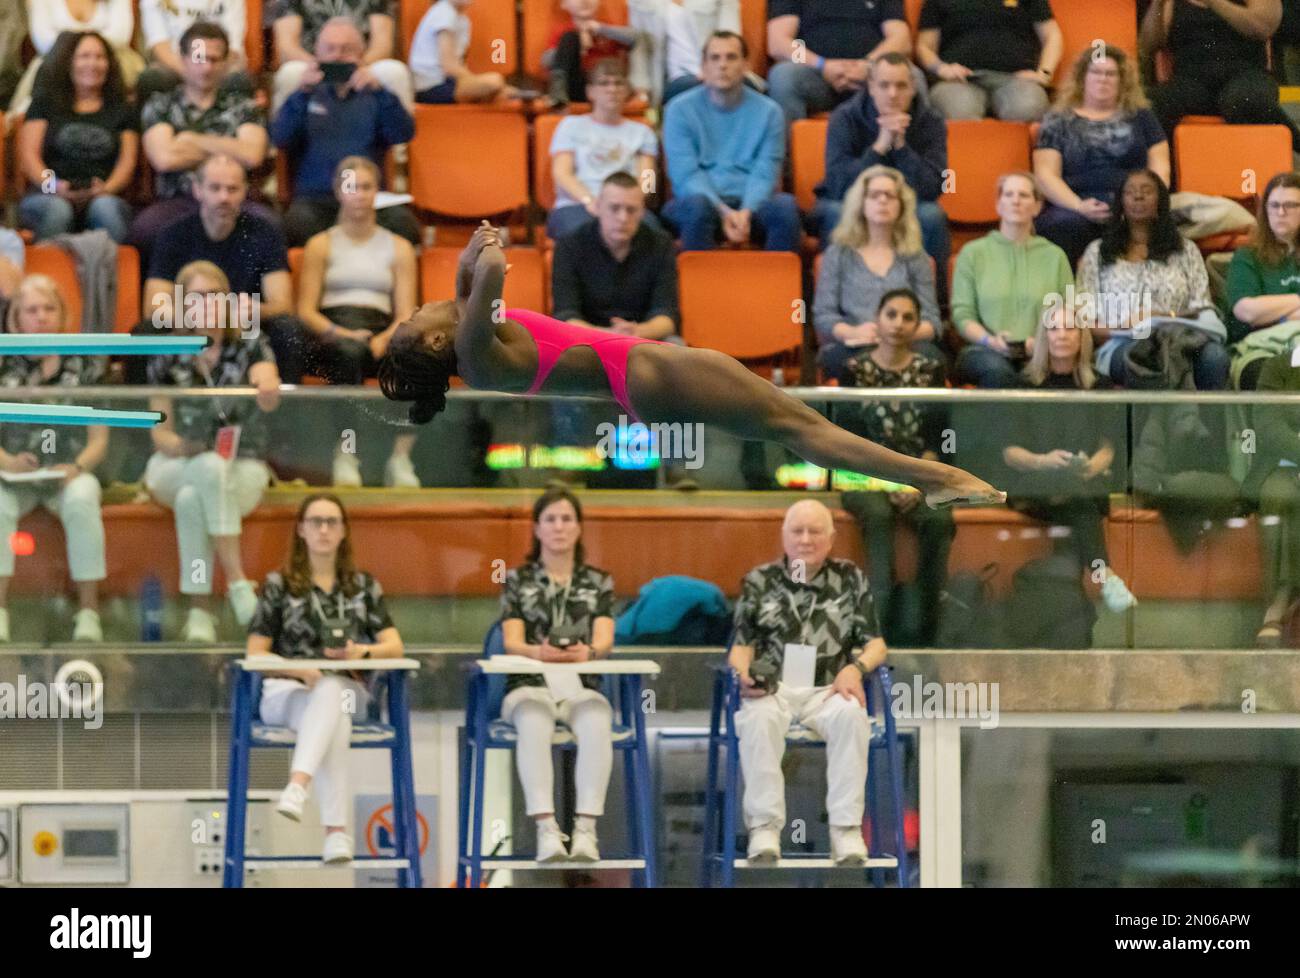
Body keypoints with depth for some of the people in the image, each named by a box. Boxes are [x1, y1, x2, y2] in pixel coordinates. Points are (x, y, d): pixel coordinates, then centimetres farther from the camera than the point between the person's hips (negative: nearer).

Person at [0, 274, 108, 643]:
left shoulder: (85, 363, 6)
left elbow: (99, 438, 4)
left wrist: (77, 467, -16)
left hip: (69, 474, 0)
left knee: (81, 499, -35)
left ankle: (88, 612, -30)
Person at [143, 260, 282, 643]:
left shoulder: (250, 348, 1)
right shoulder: (167, 357, 4)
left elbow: (268, 393, -22)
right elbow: (160, 431, 3)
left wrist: (269, 392, -47)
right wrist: (178, 446, -20)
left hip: (243, 471, -1)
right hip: (174, 467, 1)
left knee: (192, 498, -36)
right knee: (210, 468, -37)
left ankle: (200, 609, -37)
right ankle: (237, 582, -41)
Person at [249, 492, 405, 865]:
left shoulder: (364, 586, 17)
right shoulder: (279, 585, 9)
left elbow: (395, 647, 8)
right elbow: (255, 654, 3)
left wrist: (364, 651, -15)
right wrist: (299, 670, -16)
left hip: (346, 690, 2)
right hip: (286, 691, -2)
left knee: (329, 693, -39)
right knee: (334, 719, -38)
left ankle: (298, 786, -60)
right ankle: (336, 830, -52)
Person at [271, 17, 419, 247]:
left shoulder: (374, 97, 20)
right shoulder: (306, 96, 19)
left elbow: (404, 133, 1)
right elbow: (281, 139, 1)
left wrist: (378, 92, -14)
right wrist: (302, 95, -13)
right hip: (315, 198, -1)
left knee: (402, 223, -32)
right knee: (297, 223, -36)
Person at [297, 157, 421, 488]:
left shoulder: (398, 248, 20)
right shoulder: (322, 245, 16)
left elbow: (406, 315, 9)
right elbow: (305, 311, 5)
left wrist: (385, 338, -14)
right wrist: (337, 332, -16)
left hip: (380, 333, 1)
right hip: (331, 337, -1)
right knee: (349, 352, -41)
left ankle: (401, 457, -38)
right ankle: (344, 456, -40)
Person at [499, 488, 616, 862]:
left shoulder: (599, 583, 14)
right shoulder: (517, 580, 11)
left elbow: (604, 639, -2)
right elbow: (512, 642, -2)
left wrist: (588, 652, -28)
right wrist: (538, 651, -27)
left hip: (581, 686, 1)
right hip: (530, 686, -1)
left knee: (596, 723, -38)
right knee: (534, 722, -40)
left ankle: (586, 829, -44)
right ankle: (546, 828, -49)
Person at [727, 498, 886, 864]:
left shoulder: (850, 579, 14)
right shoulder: (760, 581, 14)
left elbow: (875, 643, 11)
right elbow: (741, 646, 12)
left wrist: (856, 667, -11)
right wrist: (743, 674, -11)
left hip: (827, 691, 0)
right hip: (773, 688, 0)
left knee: (851, 715, -36)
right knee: (758, 717, -37)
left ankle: (846, 828, -32)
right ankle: (765, 827, -34)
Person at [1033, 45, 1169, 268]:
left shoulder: (1140, 116, 22)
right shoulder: (1058, 121, 18)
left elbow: (1160, 168, 18)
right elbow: (1046, 174, 8)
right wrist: (1079, 206, -10)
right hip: (1074, 207, -1)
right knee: (1064, 225, -38)